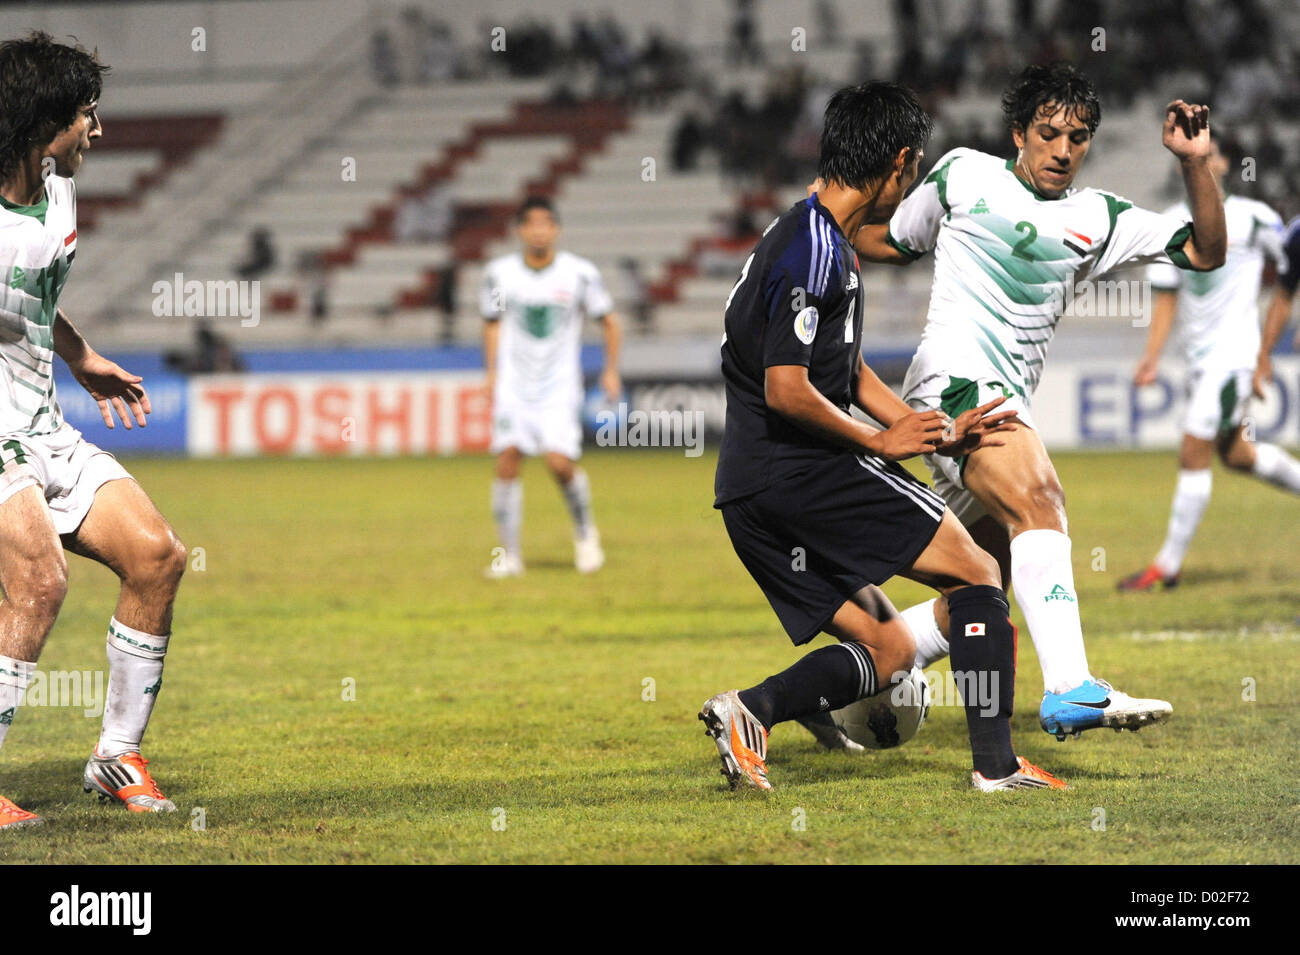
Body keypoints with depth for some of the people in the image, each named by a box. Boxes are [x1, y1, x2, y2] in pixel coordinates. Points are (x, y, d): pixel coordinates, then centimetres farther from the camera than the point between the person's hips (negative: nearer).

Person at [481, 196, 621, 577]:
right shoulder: (500, 273, 1)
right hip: (513, 385, 2)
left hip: (560, 388, -2)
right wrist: (492, 372, 10)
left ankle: (585, 531, 11)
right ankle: (509, 553, -3)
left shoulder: (579, 273, -4)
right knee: (507, 459, -13)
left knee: (559, 462, -17)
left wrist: (611, 370, 3)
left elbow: (609, 320, 8)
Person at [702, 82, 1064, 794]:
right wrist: (881, 441, -9)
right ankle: (995, 763, -4)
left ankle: (750, 709, -9)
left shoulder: (821, 240, 19)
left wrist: (933, 433, 24)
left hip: (752, 495, 10)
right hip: (803, 470, -10)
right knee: (976, 573, 0)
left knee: (888, 649, 9)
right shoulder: (815, 249, -14)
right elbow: (786, 390, -21)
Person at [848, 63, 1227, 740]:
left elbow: (1205, 252, 9)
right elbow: (894, 243, 26)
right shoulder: (963, 174, 10)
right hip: (952, 379, -6)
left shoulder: (1098, 219, 16)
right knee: (1038, 500, -31)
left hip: (1007, 405, 6)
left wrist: (1194, 163, -2)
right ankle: (1069, 691, -44)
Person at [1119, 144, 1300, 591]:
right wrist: (1152, 356, -3)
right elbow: (1166, 298, 9)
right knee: (1235, 454, 14)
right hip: (1198, 353, 6)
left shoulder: (1253, 217, -6)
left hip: (1234, 351, -6)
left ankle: (1168, 564, -5)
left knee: (1194, 455, -11)